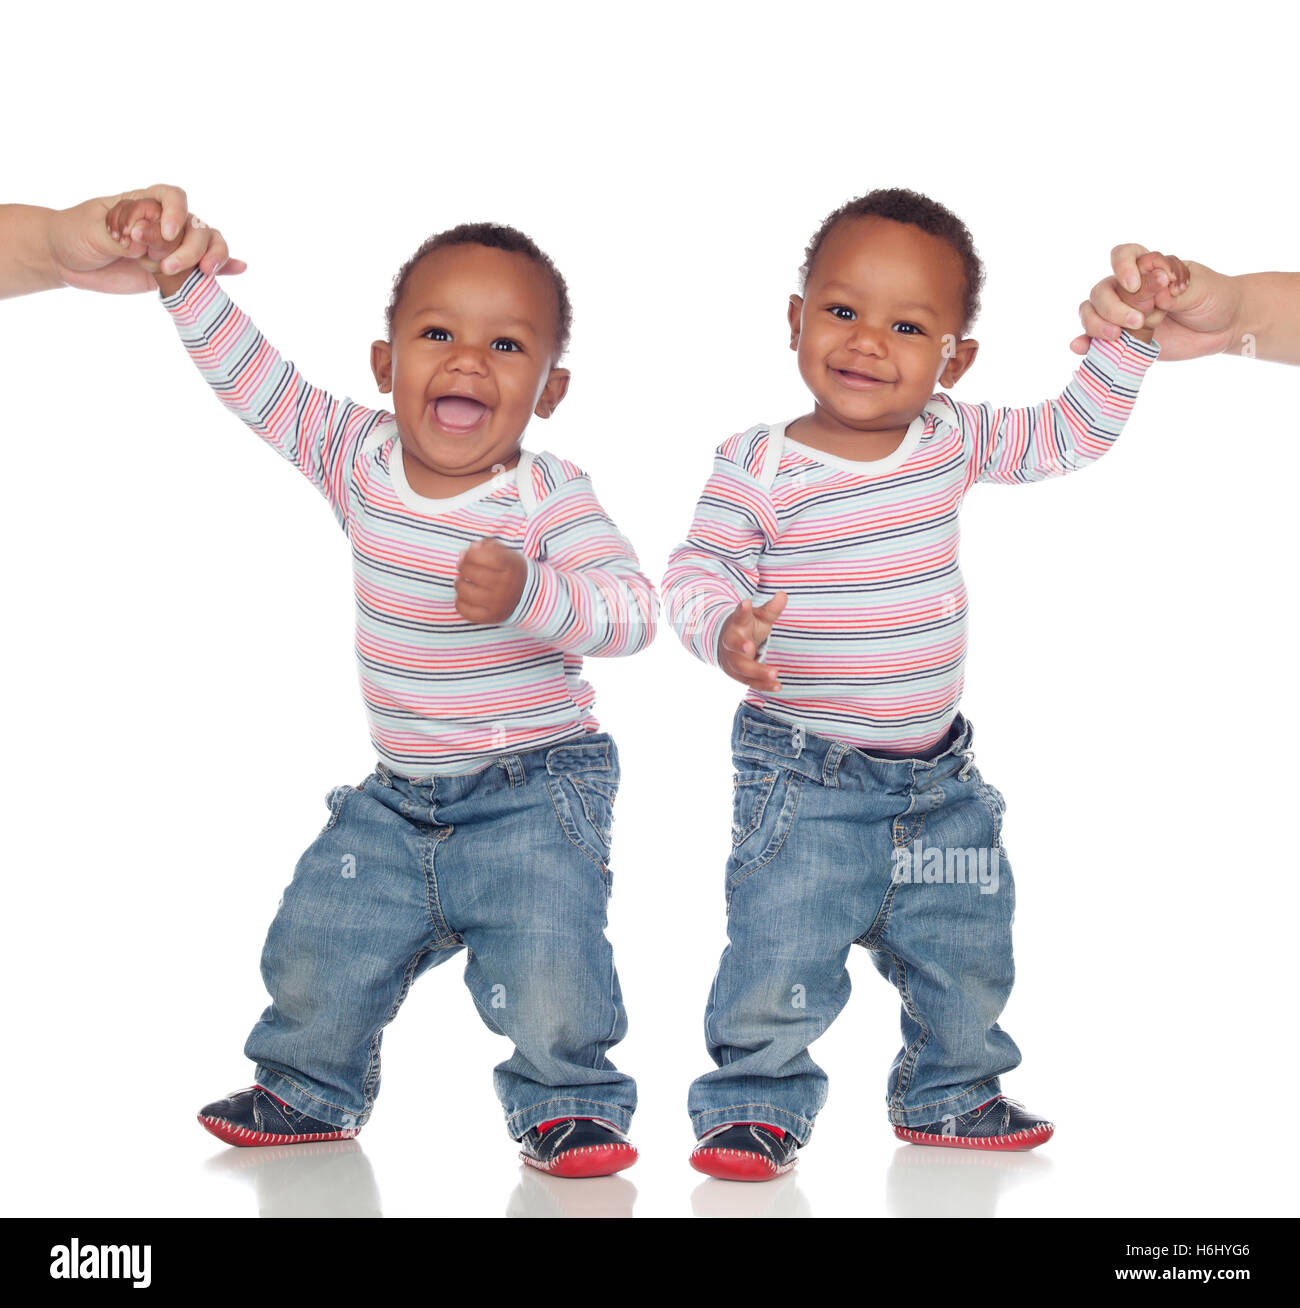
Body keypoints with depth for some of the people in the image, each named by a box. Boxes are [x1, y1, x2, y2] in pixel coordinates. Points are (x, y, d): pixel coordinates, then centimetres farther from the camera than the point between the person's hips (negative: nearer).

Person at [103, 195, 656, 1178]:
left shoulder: (550, 497, -19)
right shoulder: (358, 456, -4)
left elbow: (631, 611, -28)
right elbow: (256, 381, 0)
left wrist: (529, 595, -44)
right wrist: (183, 276, -8)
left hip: (534, 791, -5)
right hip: (398, 798, 5)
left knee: (548, 973, -18)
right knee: (314, 952, 10)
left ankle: (570, 1100, 10)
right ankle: (312, 1089, 37)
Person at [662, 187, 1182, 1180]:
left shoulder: (955, 443, -1)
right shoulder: (758, 469, -14)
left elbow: (1074, 434, 8)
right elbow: (694, 574, -12)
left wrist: (1130, 332, 0)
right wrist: (726, 631, -33)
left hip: (938, 770, 5)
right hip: (806, 772, -5)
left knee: (965, 958, 16)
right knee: (781, 957, -6)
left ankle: (950, 1095, 37)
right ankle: (758, 1103, 16)